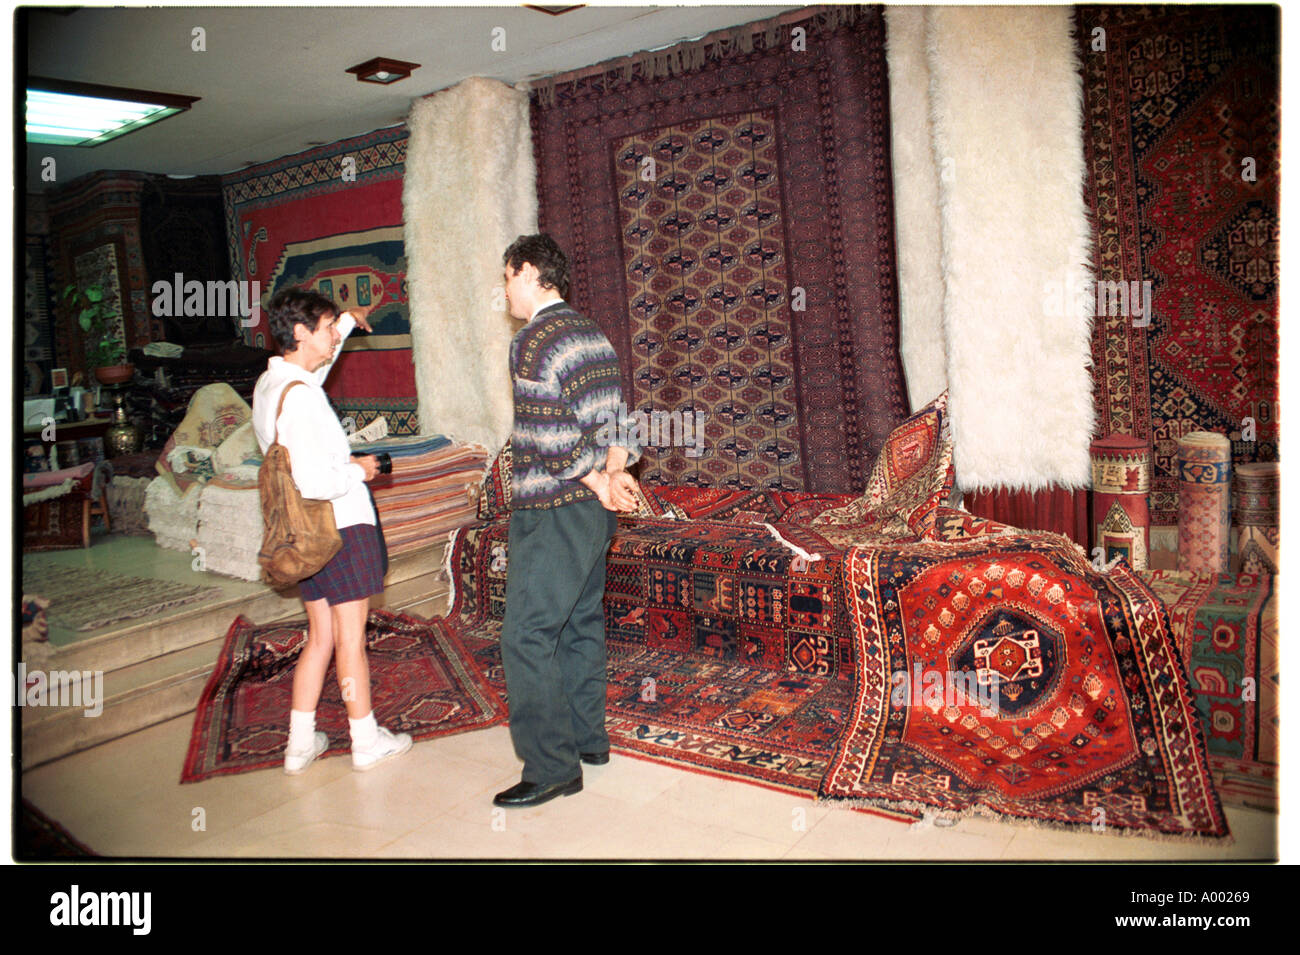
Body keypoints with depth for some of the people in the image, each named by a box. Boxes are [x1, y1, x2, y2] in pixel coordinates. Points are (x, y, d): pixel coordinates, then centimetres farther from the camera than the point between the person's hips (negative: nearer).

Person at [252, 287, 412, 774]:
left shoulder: (270, 383, 8)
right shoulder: (298, 396, -21)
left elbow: (317, 361, 32)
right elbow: (314, 482, -28)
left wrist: (346, 322, 31)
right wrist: (358, 470, -11)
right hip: (342, 525, -9)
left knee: (320, 636, 16)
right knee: (350, 635, 4)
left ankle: (300, 743, 23)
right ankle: (366, 740, 18)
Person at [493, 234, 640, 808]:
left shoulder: (533, 342, -15)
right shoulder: (592, 333, 13)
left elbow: (554, 438, -21)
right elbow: (618, 419, 11)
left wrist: (598, 483, -9)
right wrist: (613, 474, -1)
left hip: (551, 512, -9)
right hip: (594, 509, 9)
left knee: (527, 636, -3)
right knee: (581, 622, 17)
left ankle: (552, 768, 2)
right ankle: (588, 738, 29)